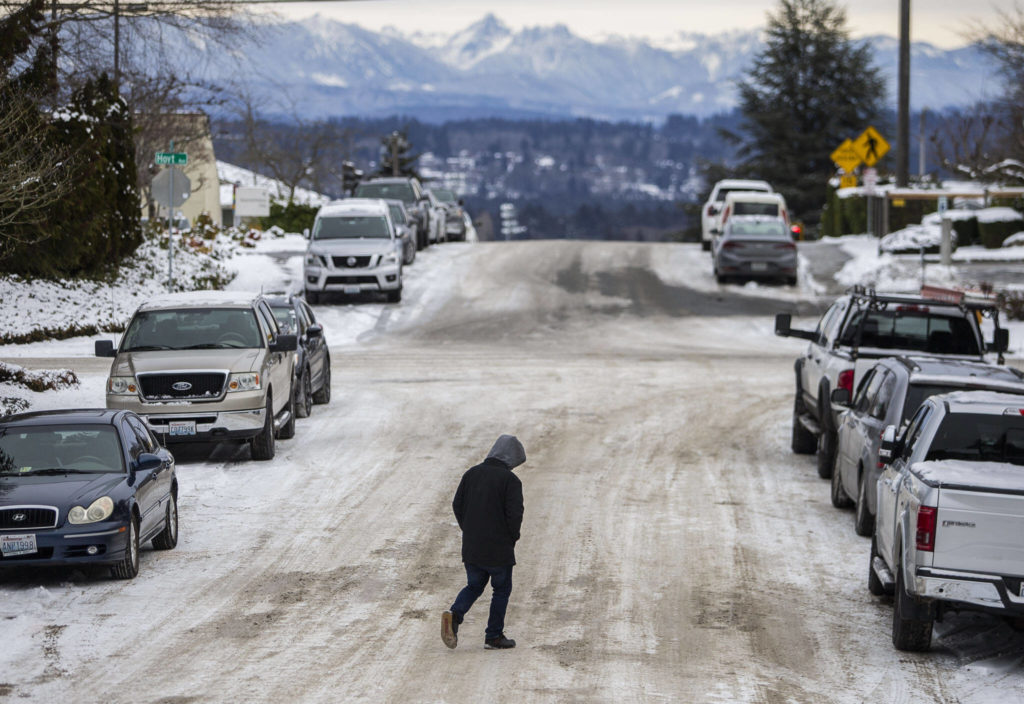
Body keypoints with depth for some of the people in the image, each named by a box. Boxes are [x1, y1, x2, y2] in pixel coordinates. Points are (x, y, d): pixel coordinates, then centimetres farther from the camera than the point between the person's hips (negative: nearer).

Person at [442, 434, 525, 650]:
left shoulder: (472, 474, 6)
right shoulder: (510, 481, -12)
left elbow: (457, 505, 8)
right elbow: (515, 514, -17)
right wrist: (512, 538, 1)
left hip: (471, 546, 5)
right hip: (499, 548, -5)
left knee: (474, 586, 18)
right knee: (501, 589, 10)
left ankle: (454, 614, -9)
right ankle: (494, 636, 11)